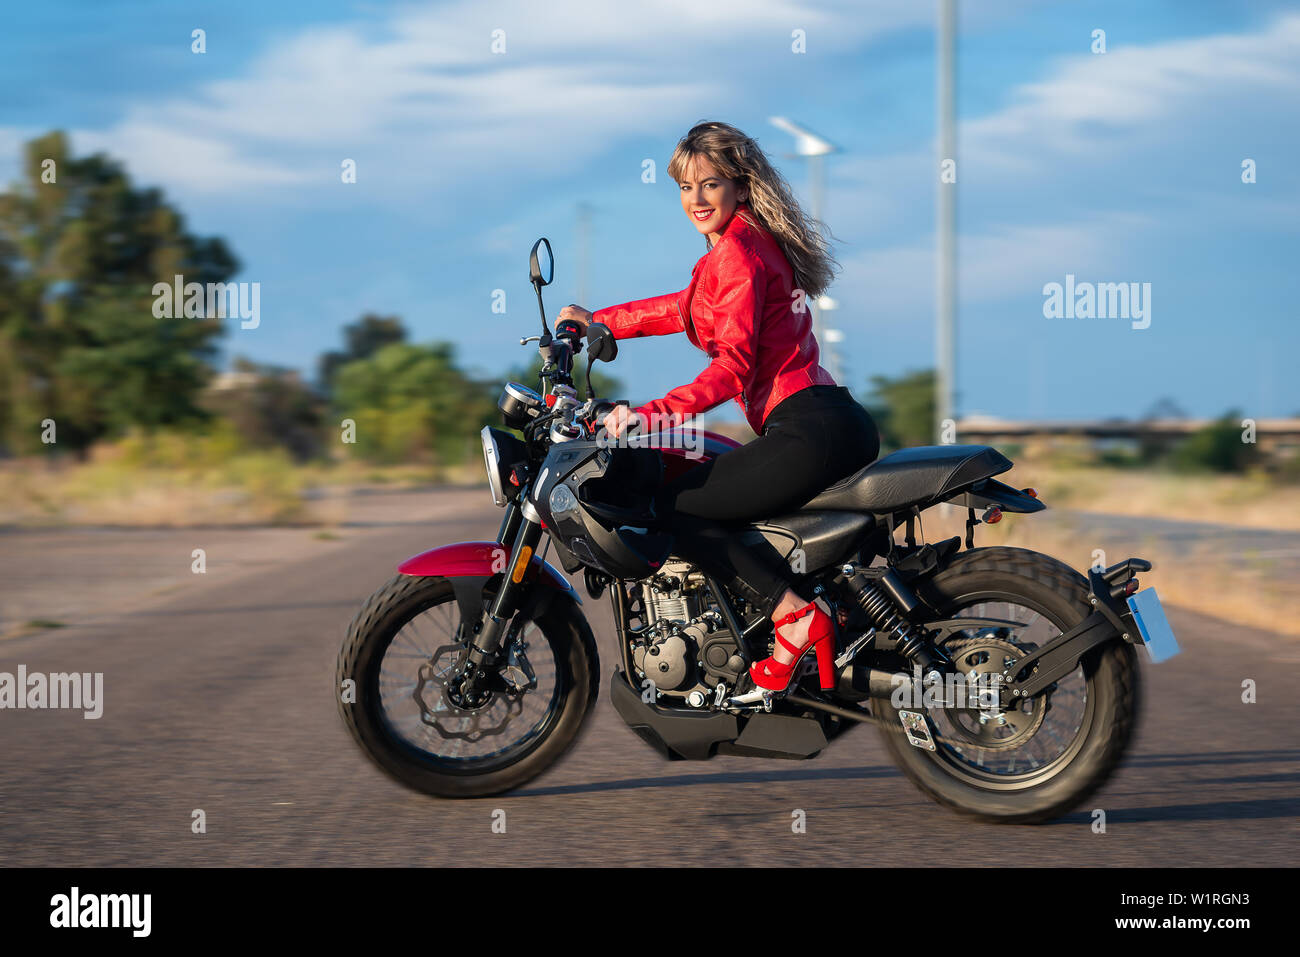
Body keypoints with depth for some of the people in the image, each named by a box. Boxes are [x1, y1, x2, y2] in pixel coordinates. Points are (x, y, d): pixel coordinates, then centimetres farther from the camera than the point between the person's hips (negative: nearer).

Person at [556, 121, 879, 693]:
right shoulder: (757, 242, 23)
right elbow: (690, 308, 36)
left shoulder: (737, 251, -6)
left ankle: (794, 617, -19)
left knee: (673, 511, -8)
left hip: (809, 430, -10)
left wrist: (652, 414, -24)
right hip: (838, 424, 10)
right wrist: (601, 321, 40)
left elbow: (734, 365, -16)